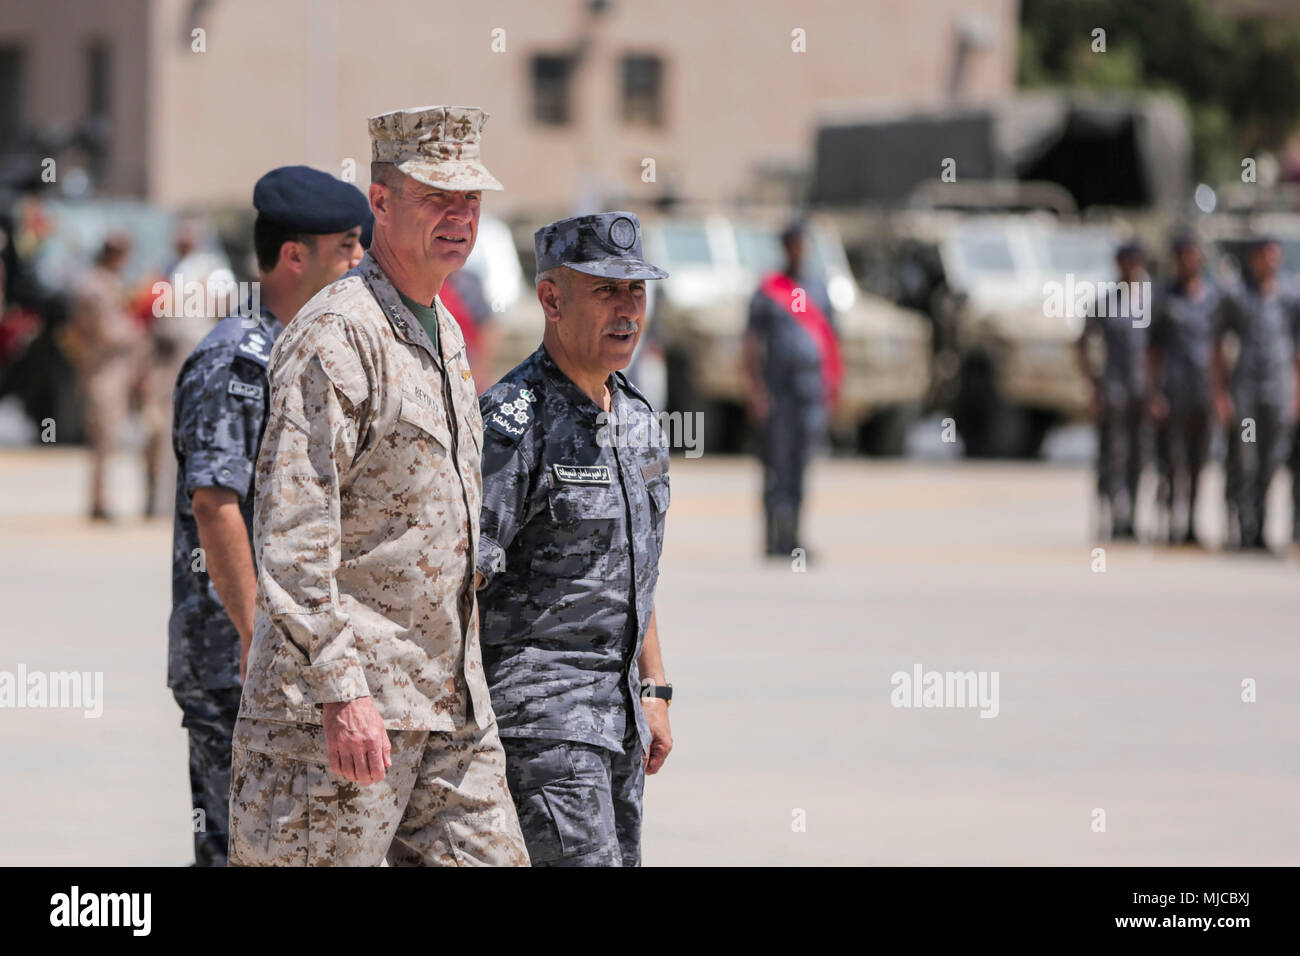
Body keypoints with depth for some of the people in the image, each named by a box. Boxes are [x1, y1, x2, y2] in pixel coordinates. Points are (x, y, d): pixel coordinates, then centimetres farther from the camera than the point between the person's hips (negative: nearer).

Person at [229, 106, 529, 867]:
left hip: (450, 702, 9)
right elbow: (292, 531, -21)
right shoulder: (338, 334, -13)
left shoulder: (445, 333, 17)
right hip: (349, 697, -9)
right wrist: (341, 687, -27)